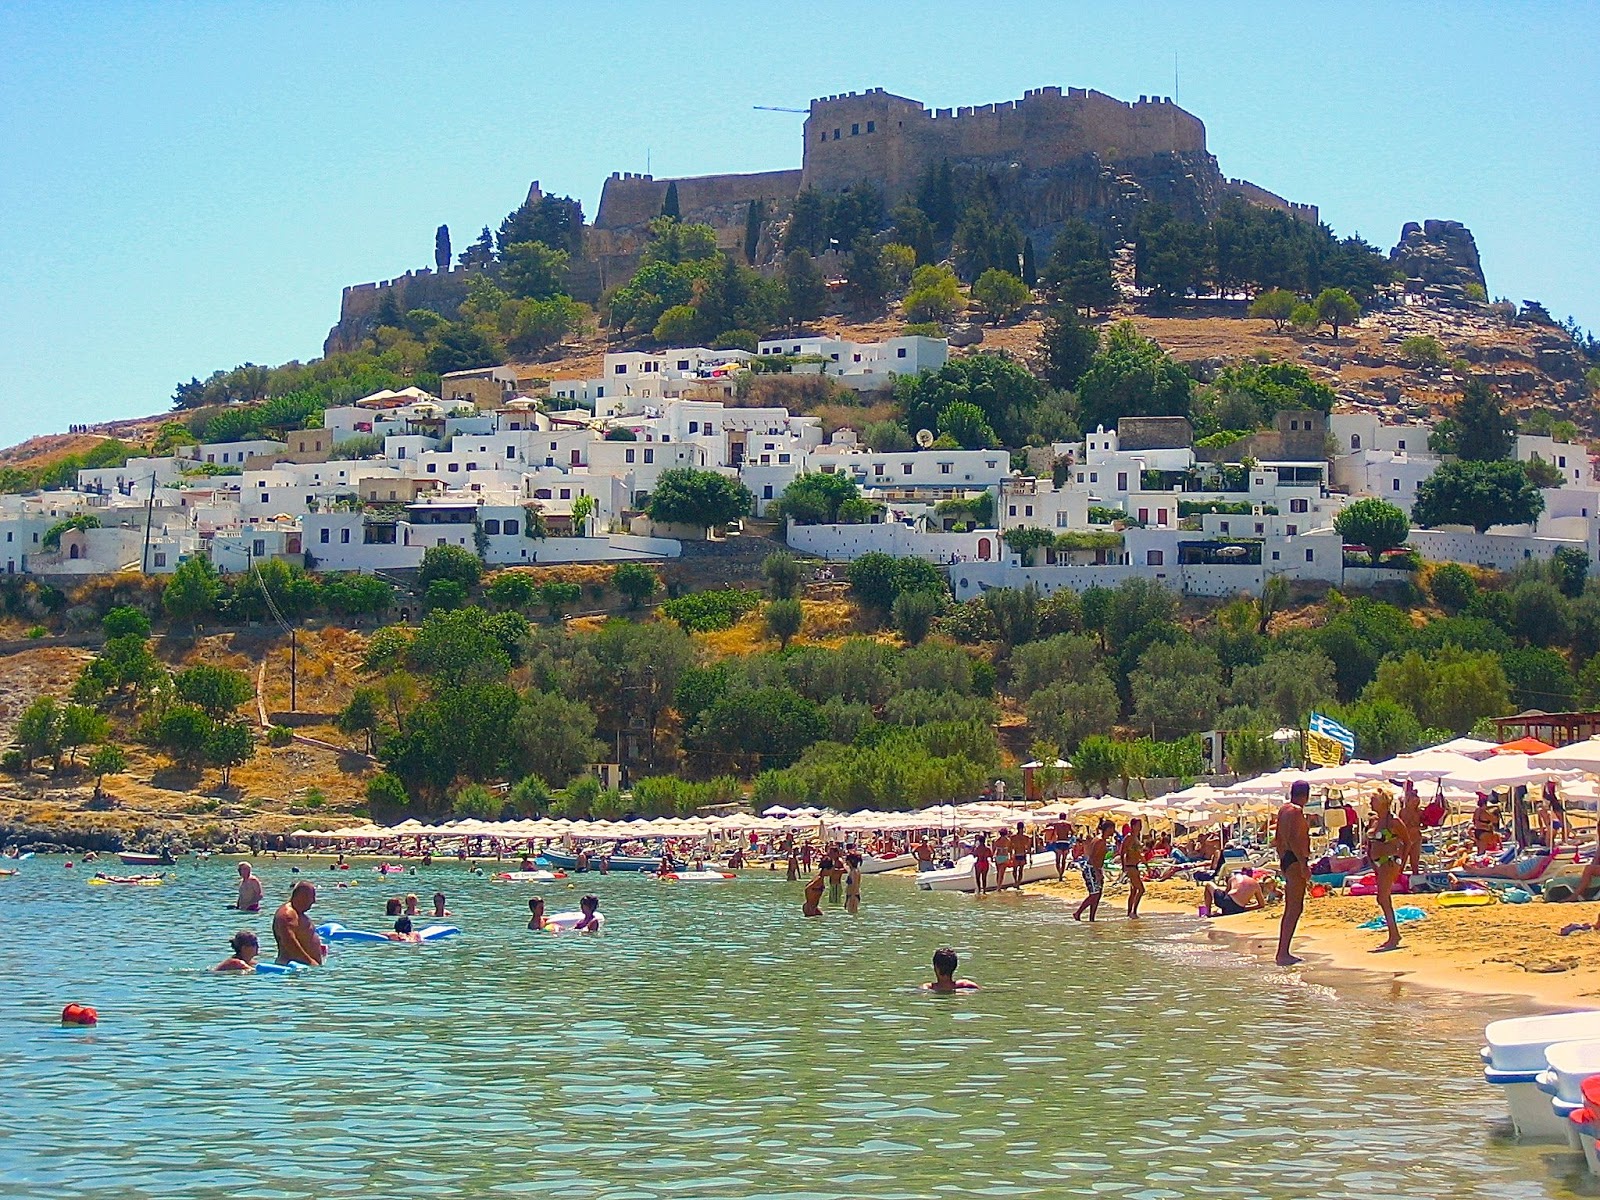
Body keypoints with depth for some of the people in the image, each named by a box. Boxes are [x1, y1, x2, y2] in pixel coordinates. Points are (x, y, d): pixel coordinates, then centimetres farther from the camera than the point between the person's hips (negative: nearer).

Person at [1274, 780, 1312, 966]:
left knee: (1290, 909, 15)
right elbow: (1293, 839, -22)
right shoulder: (1296, 811, -13)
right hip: (1295, 860, -10)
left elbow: (1278, 839, 22)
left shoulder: (1284, 810, 17)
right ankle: (1283, 954, -17)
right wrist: (1304, 864, -24)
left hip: (1286, 860, 10)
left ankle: (1282, 953, 18)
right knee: (1295, 908, -12)